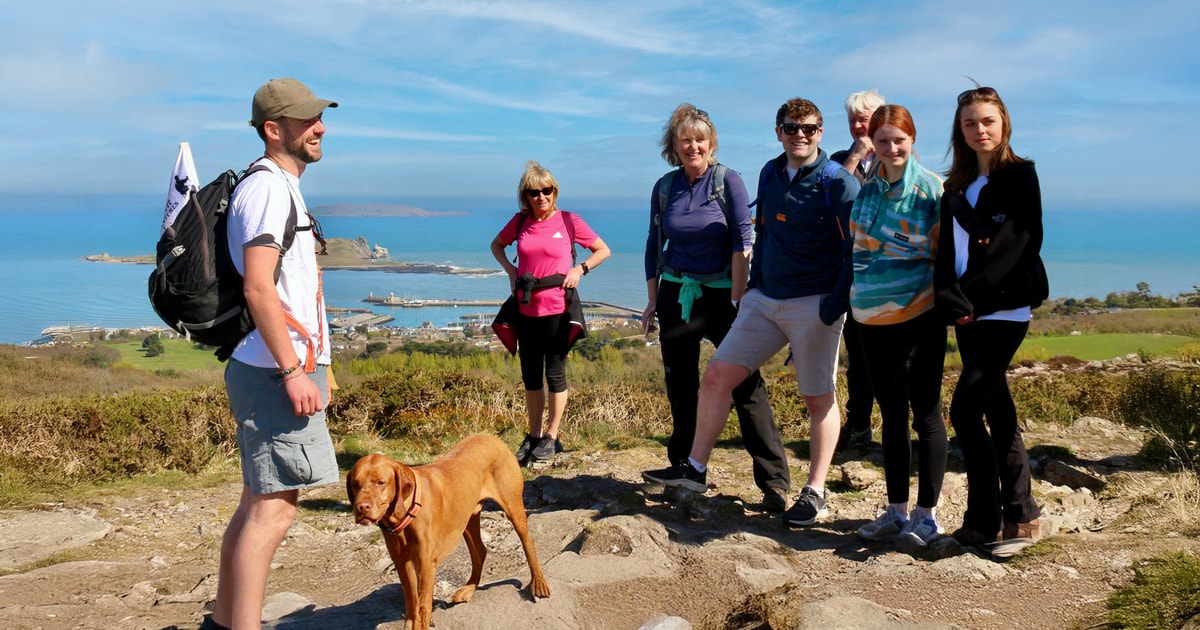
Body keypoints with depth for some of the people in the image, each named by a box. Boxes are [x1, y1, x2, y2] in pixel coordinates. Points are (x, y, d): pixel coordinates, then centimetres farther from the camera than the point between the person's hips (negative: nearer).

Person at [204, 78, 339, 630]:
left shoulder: (282, 188, 20)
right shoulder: (268, 188, -12)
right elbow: (258, 288, -21)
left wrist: (313, 365, 23)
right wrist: (292, 371, -22)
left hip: (289, 366, 10)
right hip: (274, 372, -10)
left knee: (257, 502, 15)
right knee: (273, 508, -10)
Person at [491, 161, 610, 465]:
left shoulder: (569, 221, -5)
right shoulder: (520, 222, 4)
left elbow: (603, 250, 5)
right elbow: (496, 245, 23)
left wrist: (579, 269, -9)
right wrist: (510, 269, 6)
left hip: (557, 310, -4)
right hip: (526, 309, 4)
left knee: (555, 373, 4)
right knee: (530, 376, 11)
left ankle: (551, 437, 15)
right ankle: (533, 436, 22)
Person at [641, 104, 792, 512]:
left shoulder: (728, 180, -5)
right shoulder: (664, 187, 6)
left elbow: (742, 243, -9)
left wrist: (736, 301, -13)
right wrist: (653, 301, 10)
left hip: (720, 293, -4)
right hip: (676, 295, 4)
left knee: (745, 385, -9)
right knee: (680, 388, 10)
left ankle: (775, 481, -7)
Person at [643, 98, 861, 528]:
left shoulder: (837, 182, -9)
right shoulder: (769, 174, 11)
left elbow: (855, 250, -10)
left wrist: (836, 306, -17)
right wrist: (754, 284, 15)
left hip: (814, 305, -6)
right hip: (764, 299, 7)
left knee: (818, 398, 2)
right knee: (716, 376, 3)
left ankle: (815, 492, 13)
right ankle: (695, 468, 13)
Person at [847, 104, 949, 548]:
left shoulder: (931, 188, -7)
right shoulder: (864, 184, 5)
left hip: (919, 315, -5)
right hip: (872, 314, 5)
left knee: (925, 413, 2)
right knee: (891, 414, 12)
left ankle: (926, 514, 13)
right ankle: (896, 511, 23)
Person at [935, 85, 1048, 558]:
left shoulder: (1019, 175, -2)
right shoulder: (956, 186, 15)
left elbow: (1022, 243, -11)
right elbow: (947, 249, 10)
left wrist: (973, 298, -17)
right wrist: (951, 299, -7)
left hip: (1005, 309, -6)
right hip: (967, 315, 6)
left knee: (965, 412, -12)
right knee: (998, 413, 9)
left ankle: (984, 521, -1)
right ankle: (1020, 515, 18)